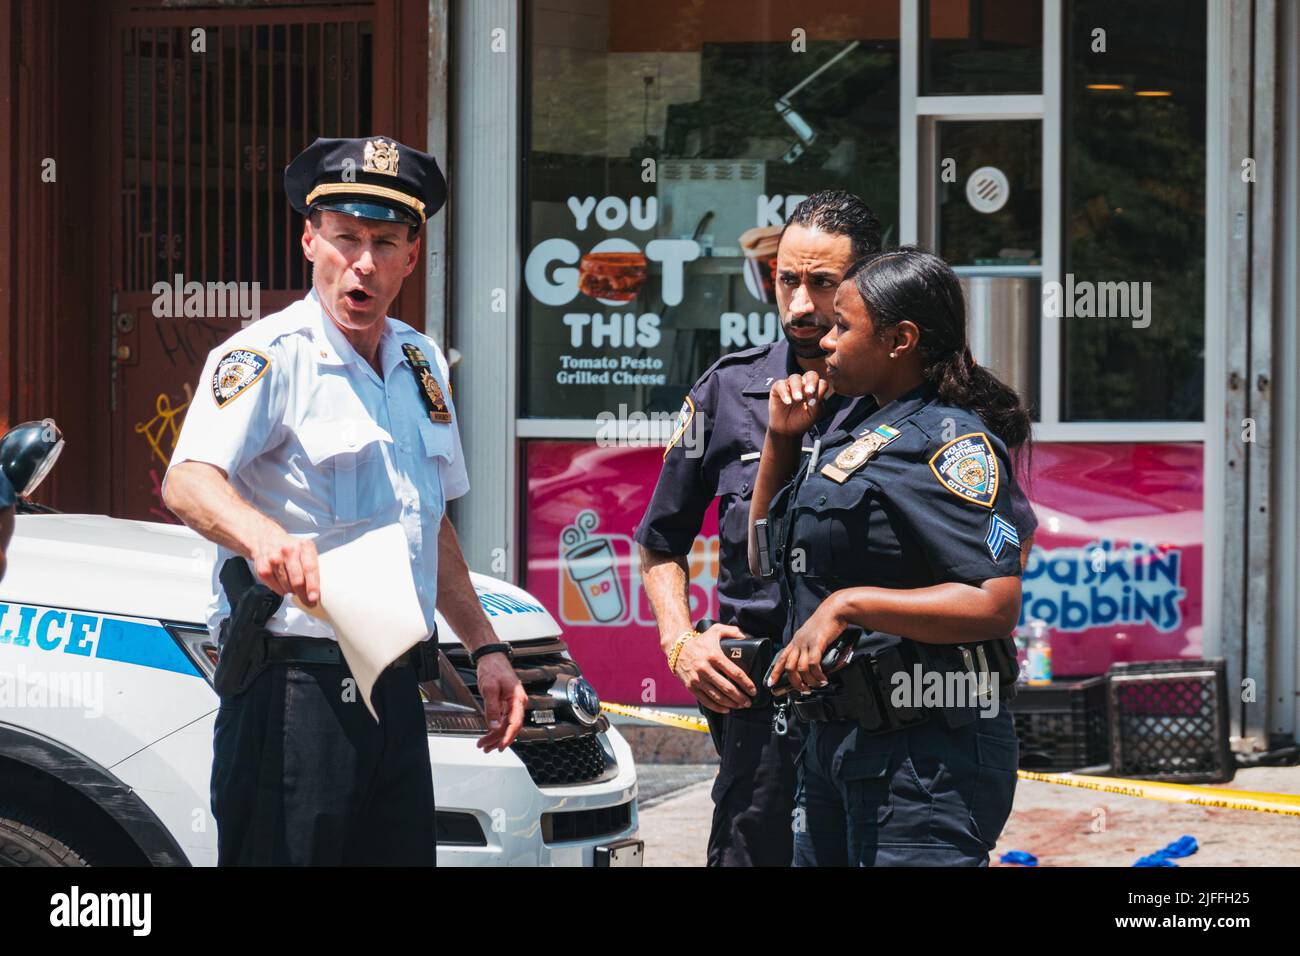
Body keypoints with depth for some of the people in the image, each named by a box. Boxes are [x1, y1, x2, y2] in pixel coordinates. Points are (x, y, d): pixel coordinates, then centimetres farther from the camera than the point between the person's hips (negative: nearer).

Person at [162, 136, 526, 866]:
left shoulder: (422, 363, 16)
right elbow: (188, 482, -25)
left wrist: (485, 646, 21)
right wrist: (261, 535, -45)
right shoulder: (269, 356, -8)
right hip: (294, 688, -7)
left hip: (395, 694, 7)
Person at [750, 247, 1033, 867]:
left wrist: (847, 605, -25)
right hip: (833, 744, 10)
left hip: (927, 754, -10)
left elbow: (995, 605, -24)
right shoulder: (855, 426, 15)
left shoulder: (951, 440, -13)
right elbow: (768, 558, 26)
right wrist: (781, 438, 13)